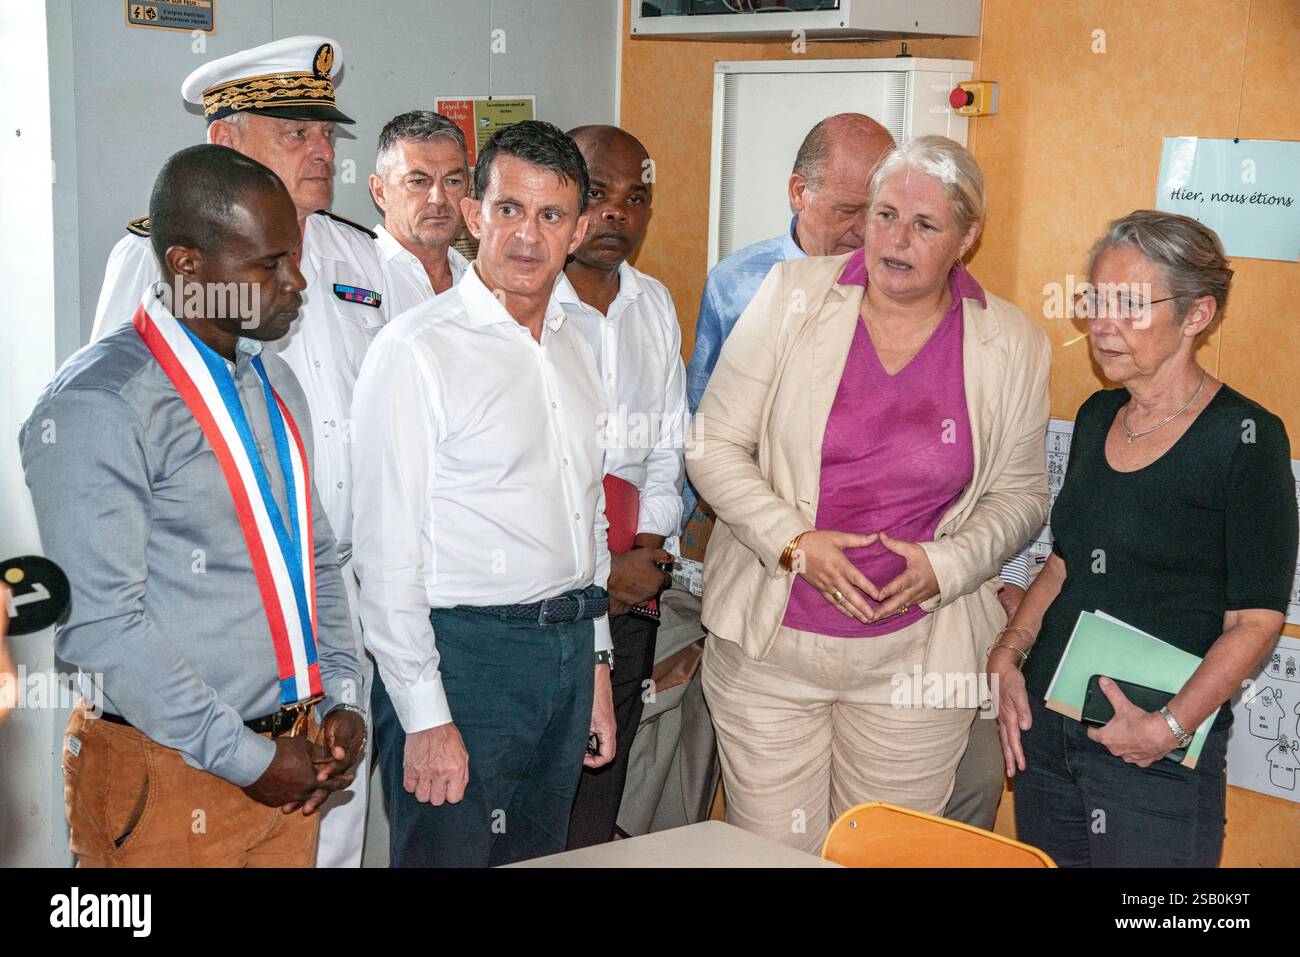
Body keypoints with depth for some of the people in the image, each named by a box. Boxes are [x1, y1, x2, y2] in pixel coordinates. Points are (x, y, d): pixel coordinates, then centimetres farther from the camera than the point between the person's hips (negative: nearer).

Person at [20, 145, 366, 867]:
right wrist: (246, 760, -16)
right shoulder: (97, 406, -15)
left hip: (290, 765, 7)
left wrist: (343, 699, 4)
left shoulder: (276, 384, 11)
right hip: (175, 783, -7)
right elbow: (101, 624, -19)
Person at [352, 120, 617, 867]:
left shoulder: (575, 348, 12)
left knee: (542, 856, 15)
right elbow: (387, 552, -14)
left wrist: (596, 664, 18)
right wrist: (426, 716, -16)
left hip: (568, 650, 7)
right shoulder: (418, 350, -11)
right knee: (448, 855, -1)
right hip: (461, 653, -7)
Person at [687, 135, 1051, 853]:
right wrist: (793, 542, -15)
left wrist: (946, 565, -10)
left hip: (918, 659, 1)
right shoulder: (790, 297, -3)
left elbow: (1019, 495, 8)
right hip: (767, 644, 0)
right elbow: (713, 444, -2)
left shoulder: (1013, 346, 0)